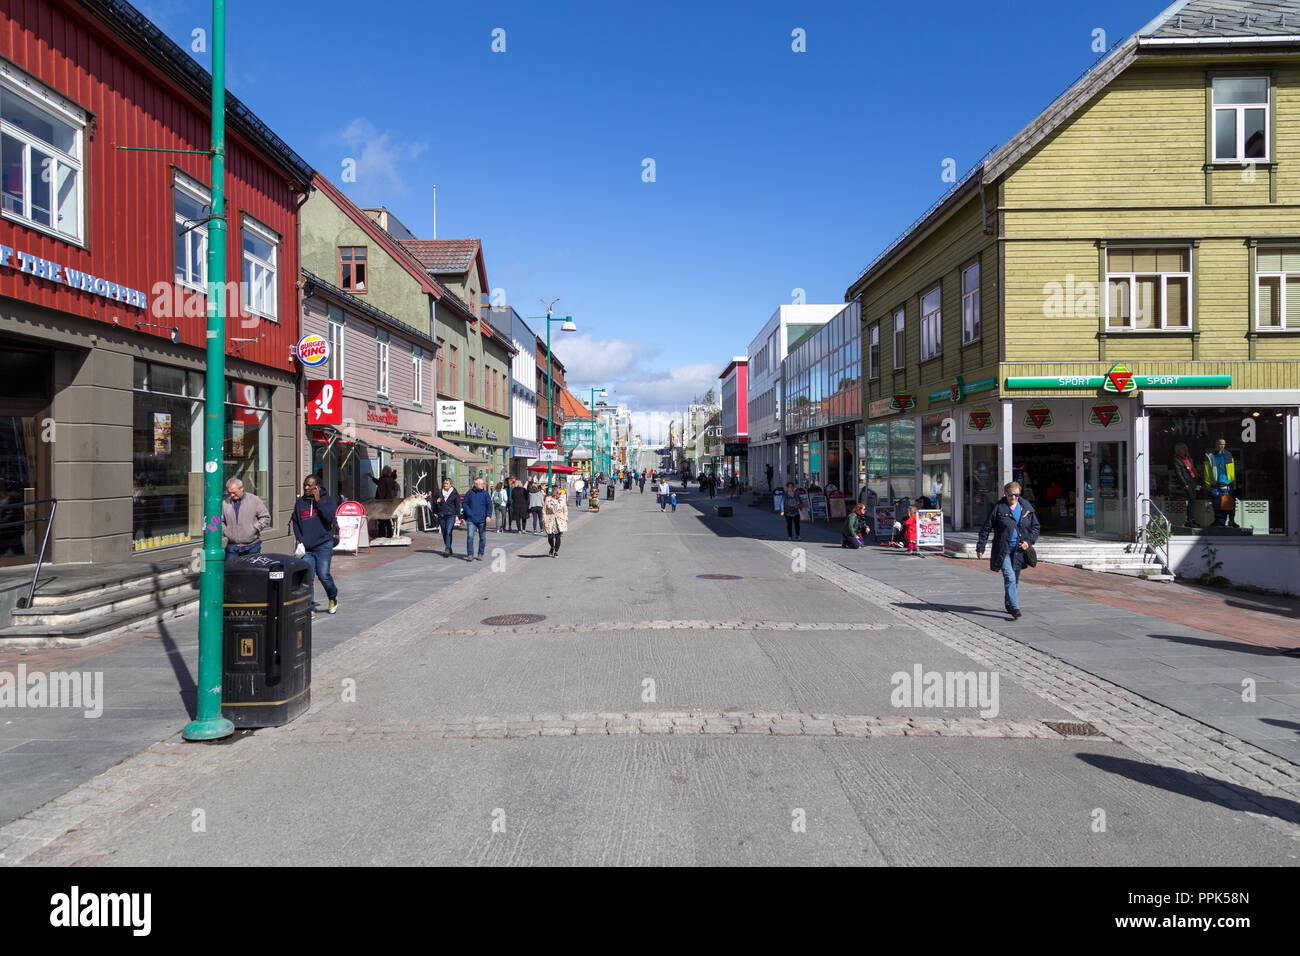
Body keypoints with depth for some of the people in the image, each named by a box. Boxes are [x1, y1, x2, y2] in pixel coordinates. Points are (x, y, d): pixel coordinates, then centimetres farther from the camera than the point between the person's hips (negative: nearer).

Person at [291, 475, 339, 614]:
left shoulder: (326, 499, 1)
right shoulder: (299, 503, 12)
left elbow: (329, 517, -14)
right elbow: (295, 522, 21)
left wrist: (318, 501, -13)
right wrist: (299, 539, 7)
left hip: (323, 545, -3)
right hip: (306, 547, 3)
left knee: (323, 574, -9)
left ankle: (333, 597, 19)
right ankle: (310, 607, 6)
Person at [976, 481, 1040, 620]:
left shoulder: (1027, 507, 5)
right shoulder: (998, 507, -6)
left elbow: (1035, 527, 15)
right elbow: (986, 528, -2)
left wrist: (1028, 541, -2)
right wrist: (980, 547, -3)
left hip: (1019, 550, 4)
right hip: (1003, 550, -4)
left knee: (1015, 579, 13)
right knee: (1009, 577, -15)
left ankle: (1009, 604, 32)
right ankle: (1014, 608, -16)